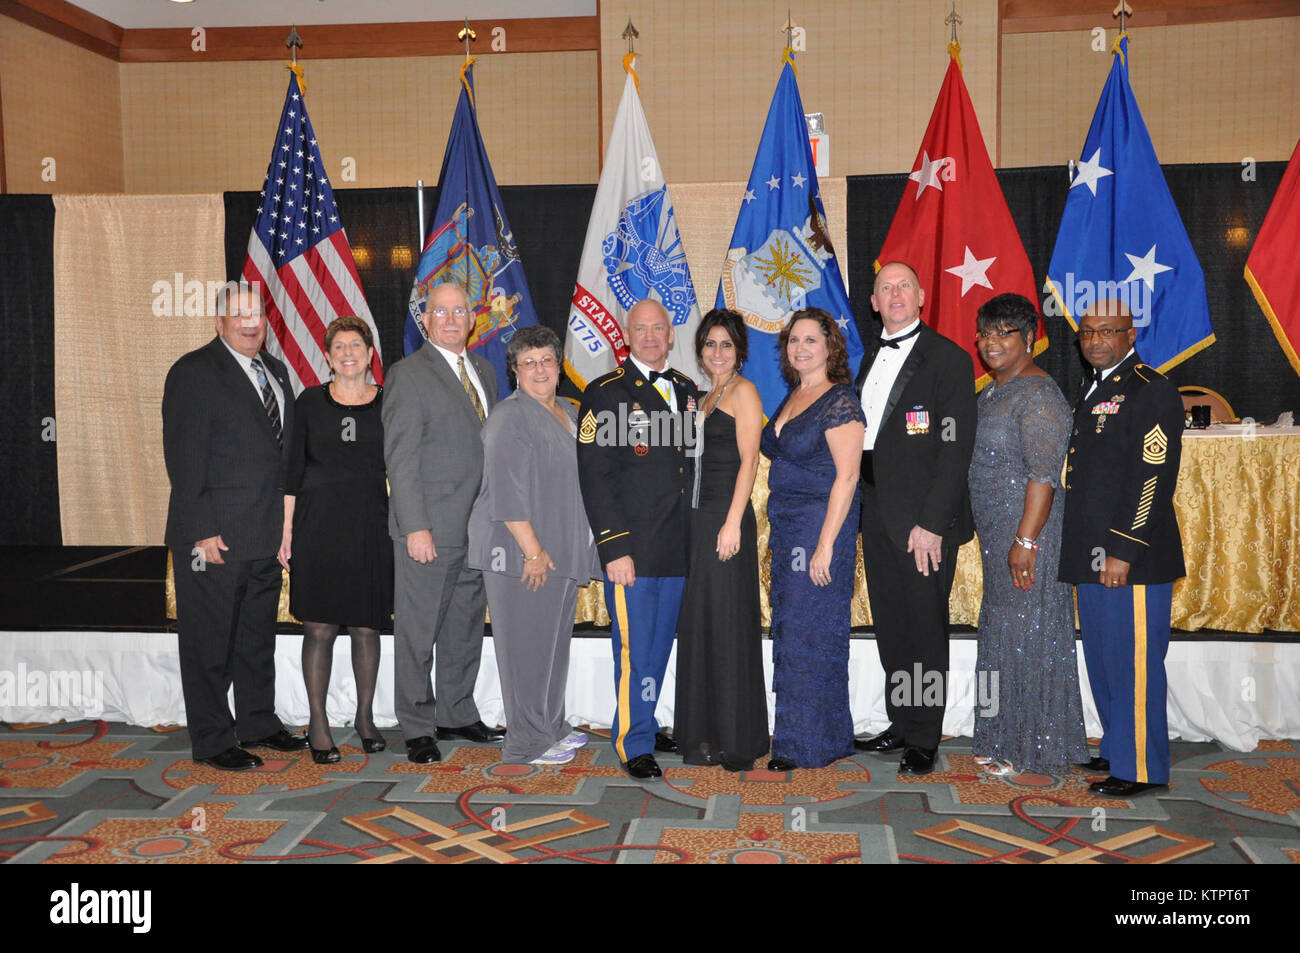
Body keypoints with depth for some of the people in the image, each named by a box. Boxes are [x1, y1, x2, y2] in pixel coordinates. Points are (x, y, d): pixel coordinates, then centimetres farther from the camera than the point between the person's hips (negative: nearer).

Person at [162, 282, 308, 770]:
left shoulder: (275, 371, 14)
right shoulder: (193, 372, -9)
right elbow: (184, 458, -13)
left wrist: (287, 523, 11)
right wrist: (202, 531, -18)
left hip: (266, 538, 7)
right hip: (214, 538, -7)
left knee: (259, 635, 17)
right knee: (210, 642, 3)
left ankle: (259, 723, 31)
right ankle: (212, 741, 14)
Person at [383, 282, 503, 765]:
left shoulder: (483, 370, 15)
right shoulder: (408, 374, -6)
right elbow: (400, 457, -11)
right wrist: (415, 526, -18)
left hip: (478, 526, 7)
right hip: (429, 529, -7)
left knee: (467, 627, 15)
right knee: (417, 632, 1)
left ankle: (457, 714, 28)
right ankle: (418, 729, 12)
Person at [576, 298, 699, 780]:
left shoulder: (686, 391, 14)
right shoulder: (604, 394, -4)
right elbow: (594, 477, -8)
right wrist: (614, 548, -14)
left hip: (677, 547, 6)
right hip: (631, 548, -5)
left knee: (660, 644, 14)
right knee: (634, 646, -2)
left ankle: (645, 724, 29)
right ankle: (634, 743, 12)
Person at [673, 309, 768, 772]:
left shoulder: (744, 391, -5)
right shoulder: (709, 396, 19)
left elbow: (748, 460, -14)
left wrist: (733, 522, -21)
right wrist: (705, 520, 13)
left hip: (727, 514, -9)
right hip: (702, 514, 9)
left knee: (726, 622, -5)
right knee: (701, 621, 10)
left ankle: (734, 740, 4)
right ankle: (707, 733, 19)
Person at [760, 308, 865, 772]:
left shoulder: (840, 402, -11)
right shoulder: (792, 398, 15)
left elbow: (846, 476, -16)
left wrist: (825, 544, -21)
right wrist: (781, 536, 14)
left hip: (821, 526, -9)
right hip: (785, 528, 9)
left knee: (810, 633, -2)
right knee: (789, 627, 12)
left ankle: (811, 745, 10)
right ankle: (794, 737, 23)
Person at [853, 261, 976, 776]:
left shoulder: (948, 359, -7)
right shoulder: (872, 357, 16)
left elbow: (956, 448, -12)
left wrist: (932, 523, -18)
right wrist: (859, 507, 10)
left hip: (924, 520, -7)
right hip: (877, 516, 7)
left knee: (925, 628, 1)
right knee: (891, 628, 13)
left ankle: (924, 739, 13)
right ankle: (901, 724, 26)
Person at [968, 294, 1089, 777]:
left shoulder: (1038, 395, -15)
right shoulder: (993, 392, 14)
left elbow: (1043, 474, -21)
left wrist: (1026, 540, -24)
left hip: (1027, 535, -10)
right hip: (996, 533, 10)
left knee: (1027, 634, -1)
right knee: (1001, 632, 15)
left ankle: (1031, 749, 11)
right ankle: (1004, 741, 26)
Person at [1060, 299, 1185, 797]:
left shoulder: (1151, 391, -10)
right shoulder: (1093, 390, 18)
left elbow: (1153, 479, -17)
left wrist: (1122, 551, -20)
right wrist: (1083, 551, 17)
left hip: (1133, 556, -9)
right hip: (1092, 554, 9)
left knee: (1133, 662, -2)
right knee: (1103, 658, 16)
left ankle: (1140, 768, 9)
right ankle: (1117, 750, 30)